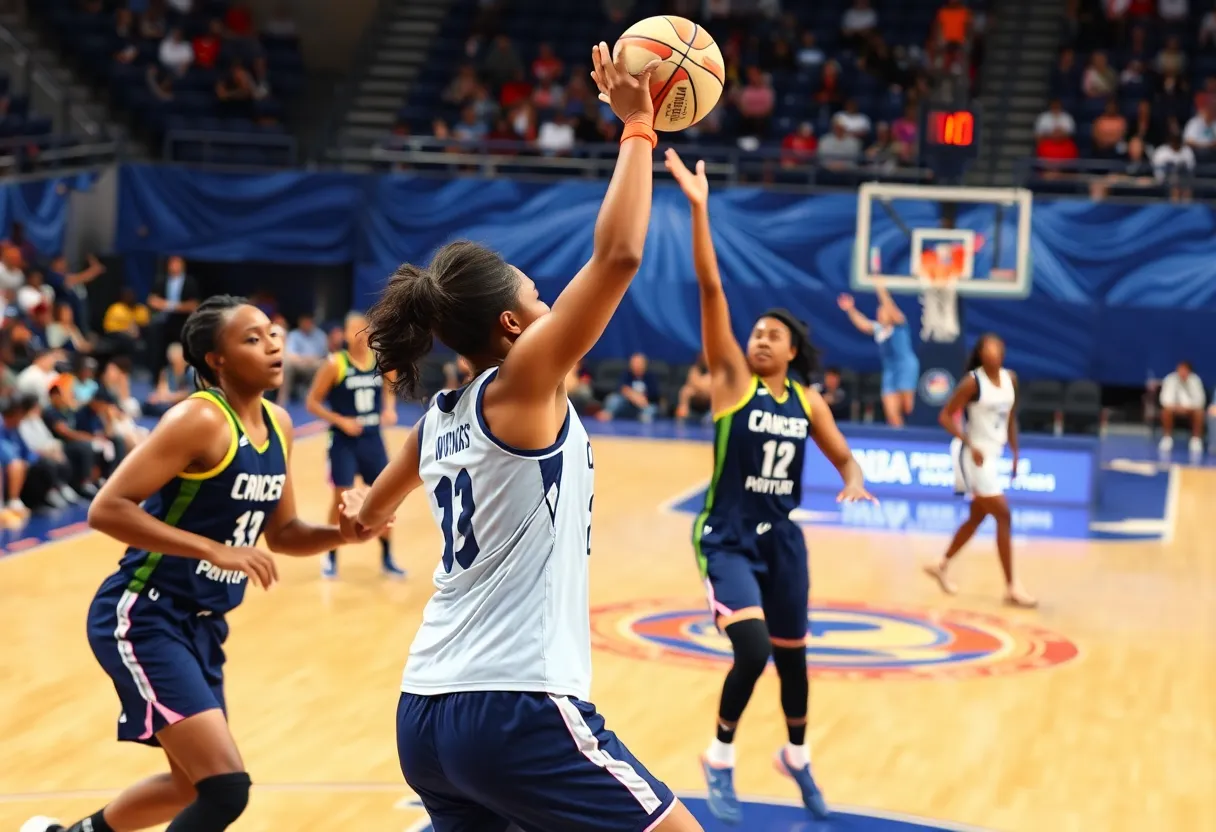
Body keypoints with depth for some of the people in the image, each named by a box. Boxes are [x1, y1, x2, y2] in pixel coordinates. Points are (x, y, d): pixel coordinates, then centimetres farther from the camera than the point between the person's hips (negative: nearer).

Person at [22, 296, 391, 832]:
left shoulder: (278, 425, 6)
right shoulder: (200, 420, -18)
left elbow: (280, 533, 16)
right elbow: (106, 509, -24)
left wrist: (341, 534, -4)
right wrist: (216, 550, -27)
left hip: (202, 624, 9)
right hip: (144, 618, -9)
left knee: (194, 784, 22)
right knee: (225, 788, -18)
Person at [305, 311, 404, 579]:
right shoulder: (335, 365, -13)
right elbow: (312, 403, -9)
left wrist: (389, 410, -1)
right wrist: (341, 421, -19)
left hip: (372, 438, 4)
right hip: (344, 440, -4)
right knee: (342, 498, -3)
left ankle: (387, 558, 20)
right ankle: (331, 556, 15)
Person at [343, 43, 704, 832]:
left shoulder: (439, 420, 13)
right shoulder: (522, 388, -9)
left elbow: (371, 516, 32)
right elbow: (618, 254, -17)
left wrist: (361, 520, 55)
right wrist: (638, 126, -7)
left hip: (427, 711, 9)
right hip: (515, 712, -9)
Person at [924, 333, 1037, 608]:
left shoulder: (1010, 379, 5)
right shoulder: (973, 382, -16)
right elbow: (945, 416, -15)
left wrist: (1015, 453, 11)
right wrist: (971, 446, -23)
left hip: (993, 454, 8)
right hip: (975, 456, -8)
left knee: (977, 517, 17)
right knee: (1004, 516, -9)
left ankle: (942, 566, 34)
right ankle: (1011, 588, -3)